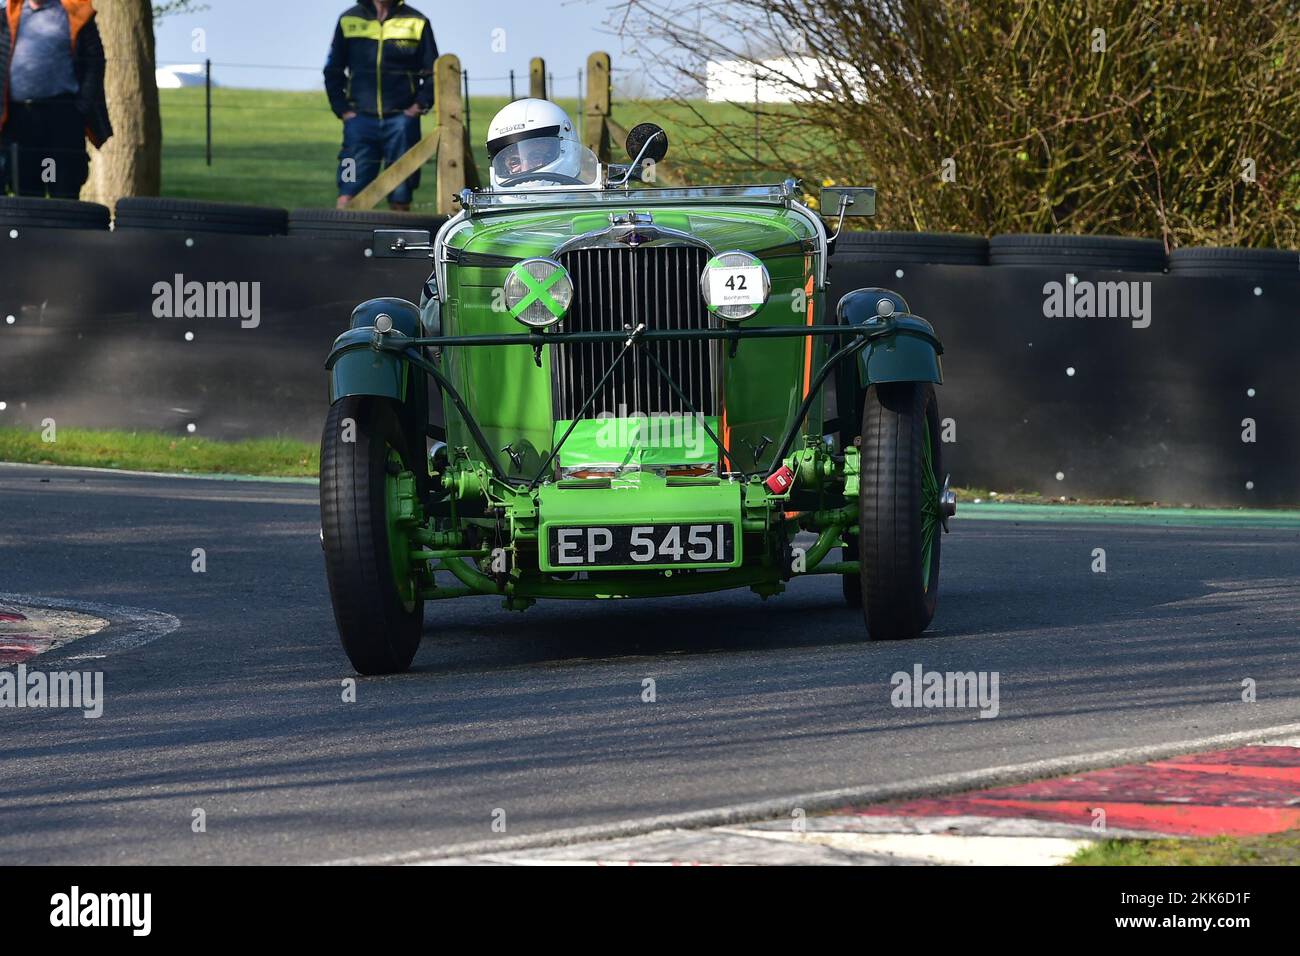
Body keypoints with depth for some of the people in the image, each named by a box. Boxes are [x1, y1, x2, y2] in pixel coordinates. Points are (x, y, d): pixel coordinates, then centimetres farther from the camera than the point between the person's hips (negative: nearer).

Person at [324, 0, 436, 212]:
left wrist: (420, 105, -6)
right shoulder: (349, 21, 9)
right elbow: (333, 71, 14)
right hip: (360, 118, 0)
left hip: (402, 121, 0)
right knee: (348, 195, -10)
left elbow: (433, 74, 9)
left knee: (400, 199, 1)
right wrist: (342, 109, 2)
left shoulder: (417, 23, 6)